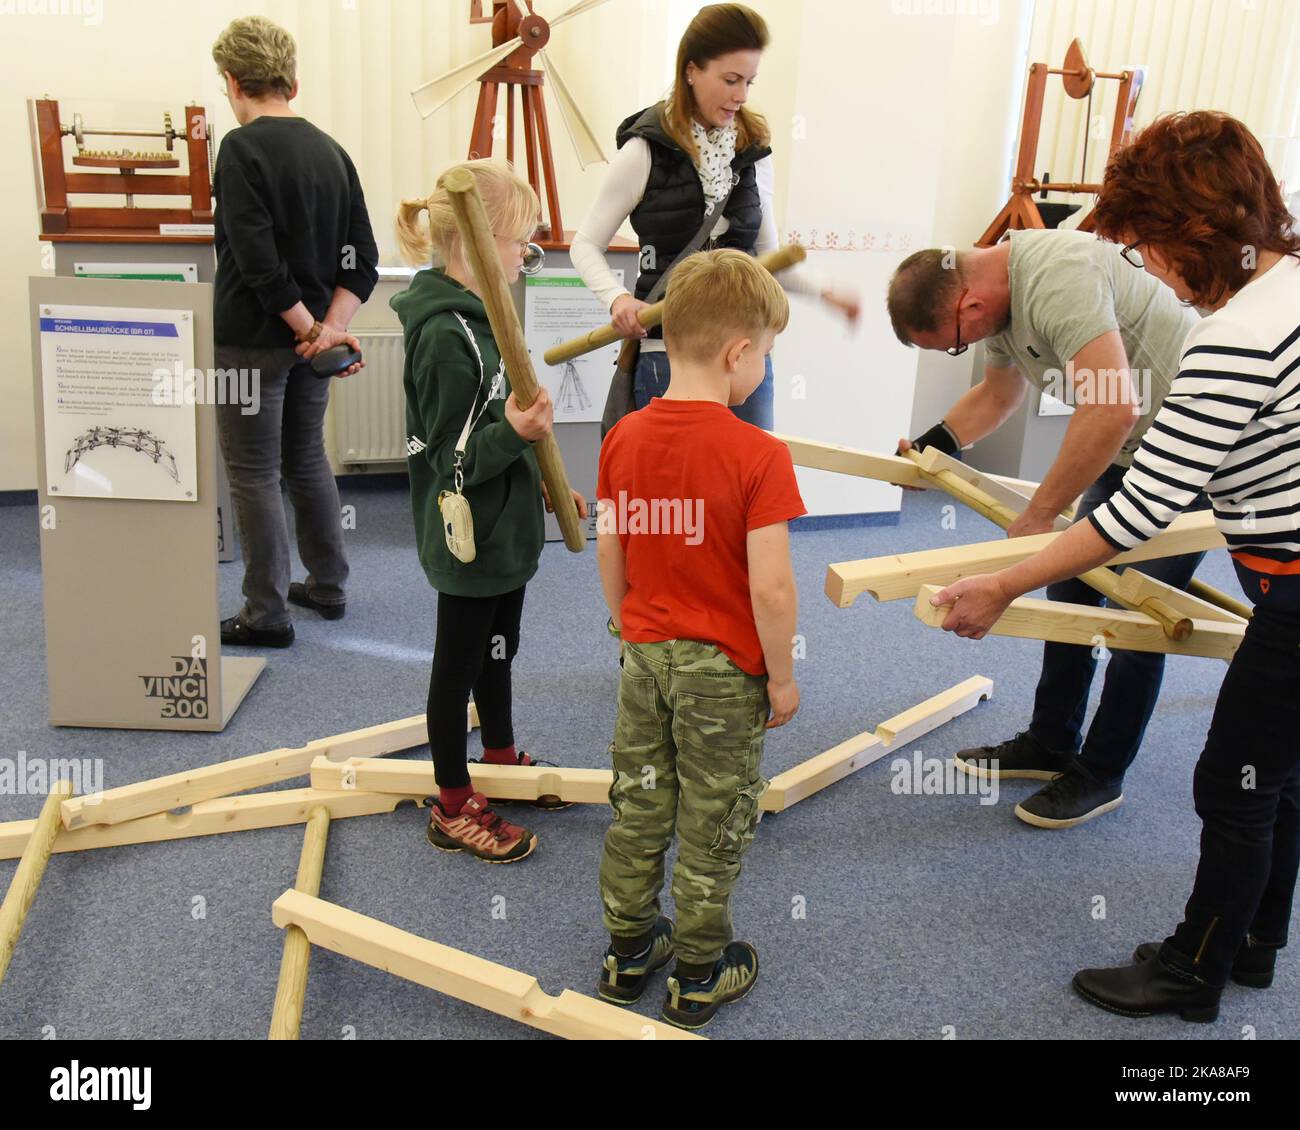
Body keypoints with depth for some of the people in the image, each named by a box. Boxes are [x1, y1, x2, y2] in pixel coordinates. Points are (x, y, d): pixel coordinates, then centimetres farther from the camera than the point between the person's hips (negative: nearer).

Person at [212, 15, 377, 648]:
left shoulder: (242, 148, -14)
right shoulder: (331, 150, 7)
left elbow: (257, 258, -22)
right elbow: (362, 261, 3)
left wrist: (310, 328, -13)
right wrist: (329, 327, -4)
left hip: (252, 342, -7)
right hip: (311, 340, 7)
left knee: (253, 474, 3)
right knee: (307, 461, 19)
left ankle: (267, 614, 10)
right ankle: (327, 587, 29)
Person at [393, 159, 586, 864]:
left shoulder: (477, 314, 7)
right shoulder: (446, 336, -25)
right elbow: (452, 458, -23)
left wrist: (544, 484, 20)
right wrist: (514, 432, -38)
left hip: (504, 531, 9)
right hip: (468, 540, -9)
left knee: (497, 650, 24)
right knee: (458, 667, 6)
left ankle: (503, 761, 45)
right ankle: (454, 811, 23)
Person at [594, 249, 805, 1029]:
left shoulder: (623, 438, -5)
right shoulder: (759, 456, -22)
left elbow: (609, 553, 3)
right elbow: (770, 587, -23)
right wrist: (782, 676, -9)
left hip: (646, 656, 5)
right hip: (722, 670, -5)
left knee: (638, 807, 20)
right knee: (713, 826, 12)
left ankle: (628, 950, 35)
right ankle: (699, 977, 28)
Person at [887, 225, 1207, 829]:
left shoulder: (1057, 279, -32)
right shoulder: (996, 291, 1)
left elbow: (1114, 409, -39)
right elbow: (998, 392, 19)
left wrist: (1038, 515, -31)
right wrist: (931, 446, 7)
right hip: (1128, 448, 10)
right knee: (1072, 584, 12)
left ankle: (1100, 775, 12)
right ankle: (1050, 744, 25)